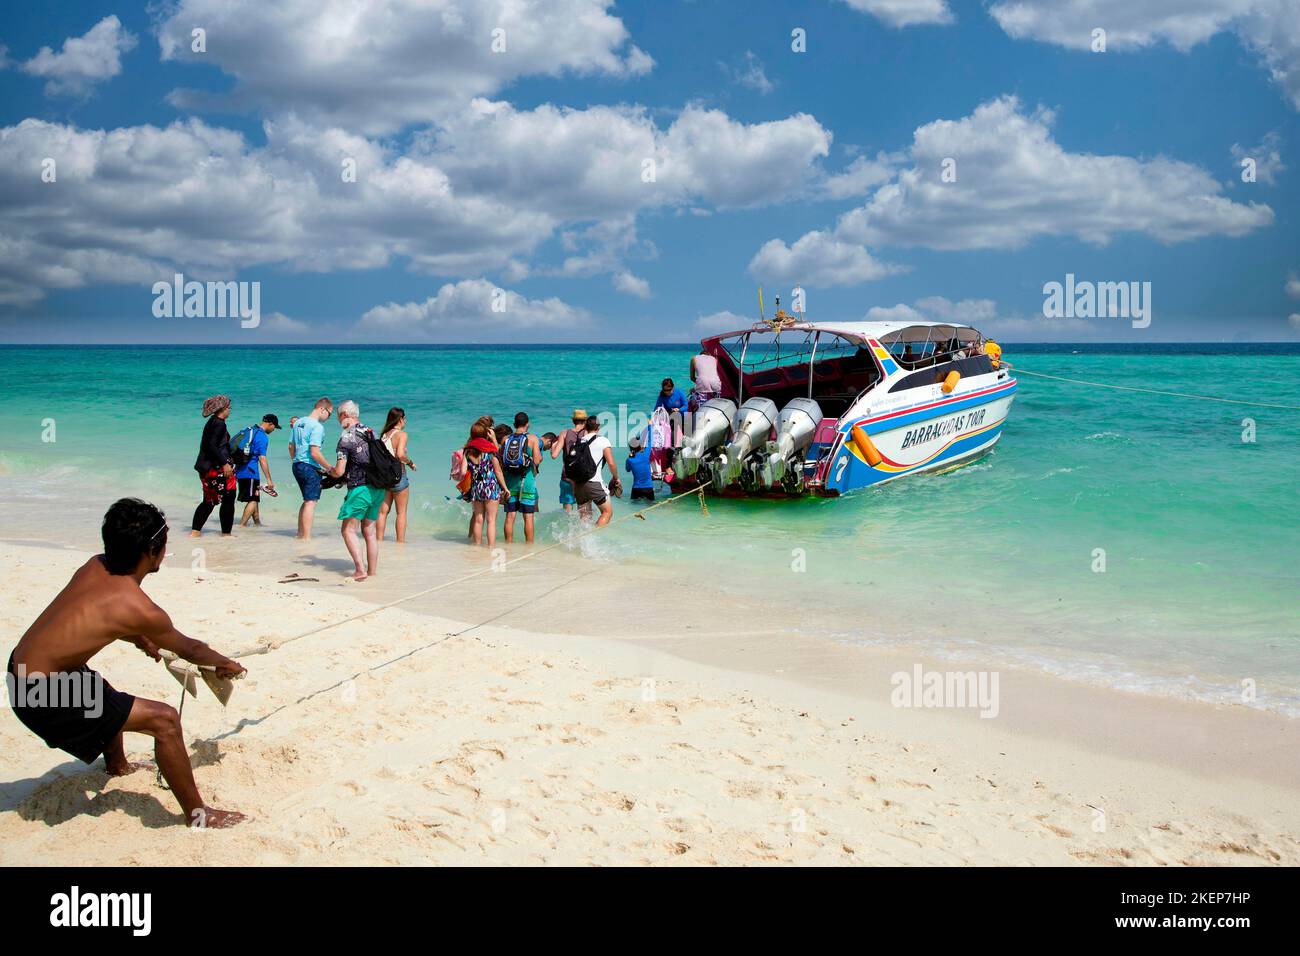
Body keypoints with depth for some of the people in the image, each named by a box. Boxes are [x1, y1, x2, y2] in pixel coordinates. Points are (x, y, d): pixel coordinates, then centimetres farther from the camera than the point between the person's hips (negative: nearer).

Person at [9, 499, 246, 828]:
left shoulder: (94, 566, -1)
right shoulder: (140, 609, -21)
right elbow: (189, 649, -2)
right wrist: (225, 664, 17)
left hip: (20, 669, 9)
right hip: (45, 696, -9)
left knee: (107, 697, 37)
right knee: (164, 719, -10)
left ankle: (117, 765, 64)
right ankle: (197, 814, 1)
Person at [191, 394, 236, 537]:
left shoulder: (211, 422, 16)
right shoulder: (220, 424, -13)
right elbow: (212, 446, -21)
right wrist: (225, 464, -21)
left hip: (207, 467, 10)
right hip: (217, 468, -10)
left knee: (209, 501, 13)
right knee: (228, 498, -1)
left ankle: (195, 531, 10)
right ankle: (226, 532, 4)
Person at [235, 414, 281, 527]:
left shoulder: (249, 430, 15)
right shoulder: (262, 437, -13)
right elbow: (262, 459, -17)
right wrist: (269, 480, -15)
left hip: (240, 470, 9)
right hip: (250, 471, -9)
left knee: (254, 498, 19)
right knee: (253, 500, -2)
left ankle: (257, 523, 27)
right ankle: (242, 525, -7)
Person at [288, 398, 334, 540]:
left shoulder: (298, 422, 12)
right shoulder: (317, 426, -15)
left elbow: (291, 447, 18)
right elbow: (314, 453, -20)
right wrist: (329, 468, -12)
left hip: (297, 465, 9)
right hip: (311, 468, -9)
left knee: (307, 501, 19)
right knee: (311, 502, -4)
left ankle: (300, 534, 23)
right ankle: (306, 537, -4)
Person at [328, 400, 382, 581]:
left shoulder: (346, 437, -10)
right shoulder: (371, 432, 11)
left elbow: (339, 471, -14)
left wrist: (330, 471, 11)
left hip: (360, 489, -7)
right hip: (378, 488, 7)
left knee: (348, 530, -1)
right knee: (369, 531, 14)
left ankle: (360, 570, -12)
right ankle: (372, 571, 16)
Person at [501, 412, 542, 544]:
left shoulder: (506, 439, 4)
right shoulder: (533, 438, -4)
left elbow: (500, 462, 4)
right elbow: (537, 461, -9)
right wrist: (540, 457, 12)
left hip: (510, 480, 3)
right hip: (527, 479, -3)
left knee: (510, 515, 7)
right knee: (529, 516, 2)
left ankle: (509, 545, 10)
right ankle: (529, 546, 4)